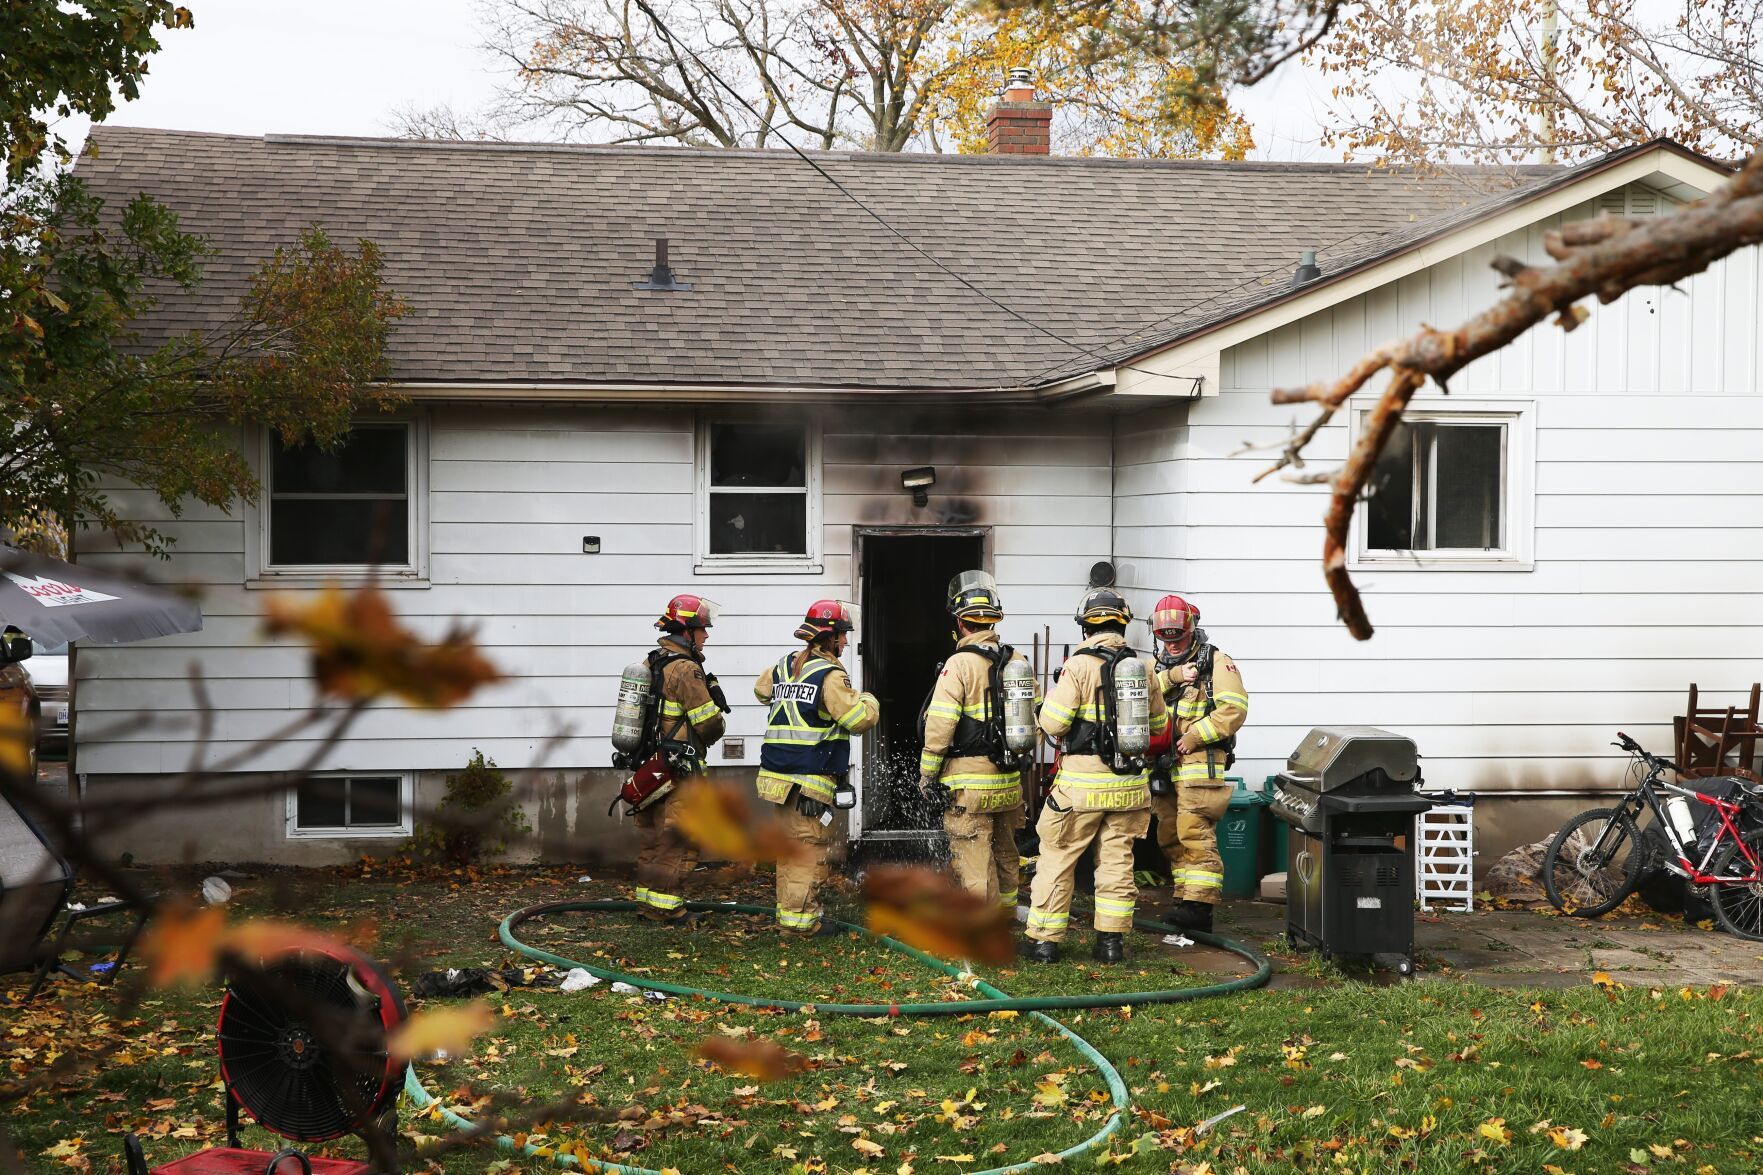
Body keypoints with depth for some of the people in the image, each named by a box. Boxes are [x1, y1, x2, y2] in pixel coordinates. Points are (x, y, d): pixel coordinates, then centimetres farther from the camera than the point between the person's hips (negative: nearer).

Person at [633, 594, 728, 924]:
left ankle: (647, 897, 23)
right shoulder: (686, 669, -17)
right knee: (679, 839, -2)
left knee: (653, 836, 15)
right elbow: (709, 723, -16)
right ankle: (665, 905, 0)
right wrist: (706, 738, 5)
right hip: (679, 770, -9)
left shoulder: (652, 662, 11)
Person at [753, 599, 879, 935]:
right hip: (809, 781, -9)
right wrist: (868, 701, 2)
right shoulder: (830, 675, -14)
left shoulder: (785, 666, 11)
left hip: (779, 774, 9)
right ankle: (800, 917, -1)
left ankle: (787, 910, 24)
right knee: (811, 848, -3)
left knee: (791, 845, 17)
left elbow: (762, 688, 32)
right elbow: (859, 718, -18)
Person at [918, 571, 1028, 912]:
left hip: (969, 783, -7)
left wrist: (927, 775, -7)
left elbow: (939, 726, -17)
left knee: (974, 862, -3)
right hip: (1009, 781, 7)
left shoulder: (960, 664, -14)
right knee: (1005, 854, 20)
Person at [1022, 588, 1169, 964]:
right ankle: (1111, 940, 13)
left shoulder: (1079, 665, -12)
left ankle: (1044, 939, 8)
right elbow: (1159, 724, 16)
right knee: (1117, 859, 12)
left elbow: (1052, 722, -14)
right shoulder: (1144, 667, 4)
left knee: (1057, 857, 5)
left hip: (1082, 781, -4)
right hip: (1129, 782, 4)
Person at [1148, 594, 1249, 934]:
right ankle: (1185, 900, 15)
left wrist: (1192, 738, -16)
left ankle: (1199, 907, -17)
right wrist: (1170, 677, -14)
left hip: (1199, 763, -7)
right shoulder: (1159, 665, 18)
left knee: (1195, 834, -14)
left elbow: (1234, 709, -13)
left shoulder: (1216, 663, -2)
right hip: (1164, 765, 7)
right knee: (1171, 837, 9)